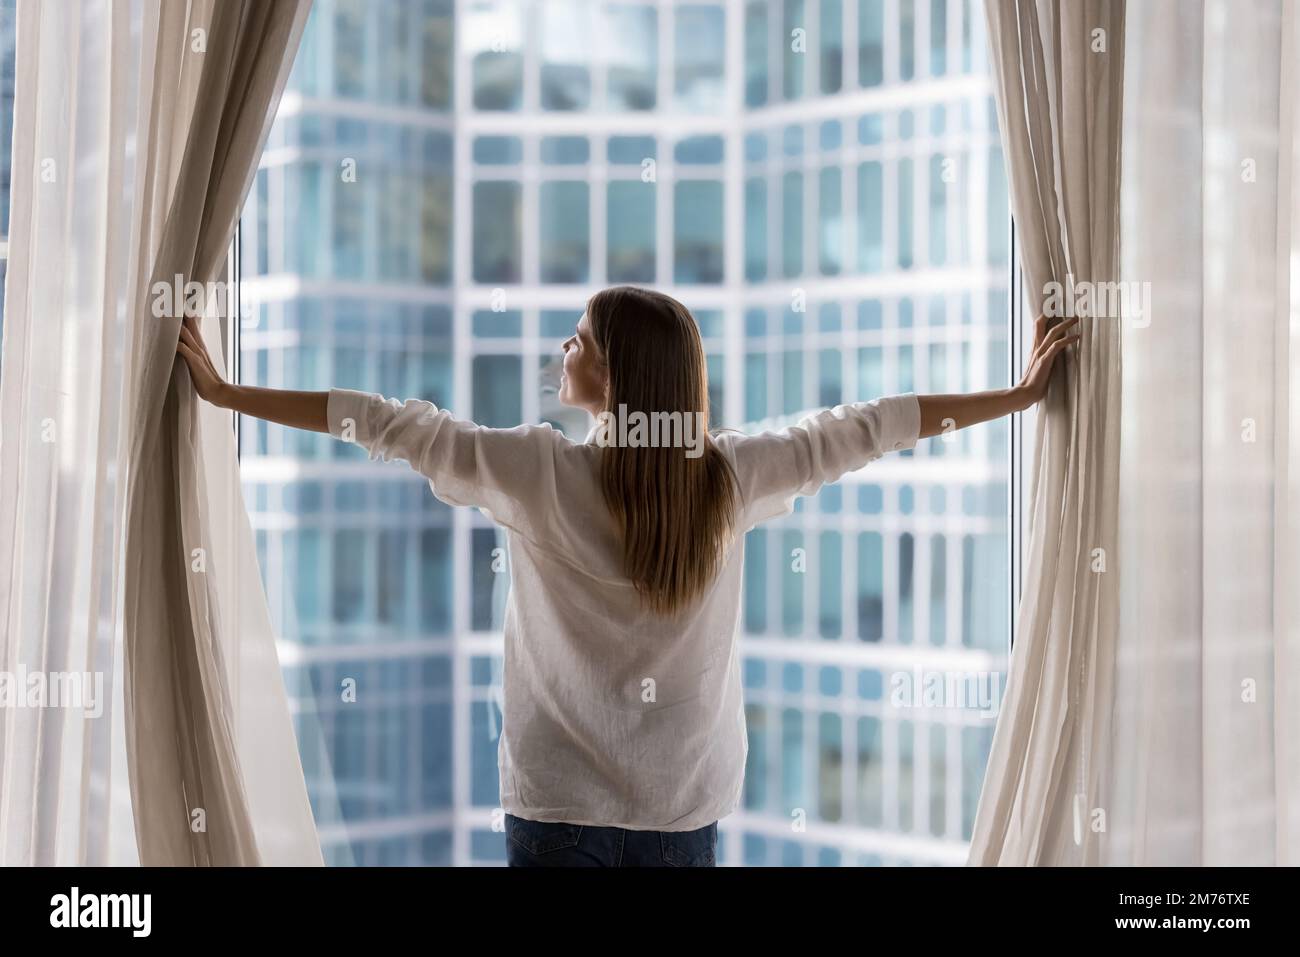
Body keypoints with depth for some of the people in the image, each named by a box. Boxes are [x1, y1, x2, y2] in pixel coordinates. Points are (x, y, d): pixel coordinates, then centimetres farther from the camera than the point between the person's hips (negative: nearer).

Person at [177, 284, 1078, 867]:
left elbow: (390, 425, -6)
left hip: (560, 806, -2)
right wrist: (1020, 395, 17)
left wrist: (226, 392, 3)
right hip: (686, 811, 3)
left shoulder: (540, 471, -12)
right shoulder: (731, 475, -4)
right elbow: (864, 429, 5)